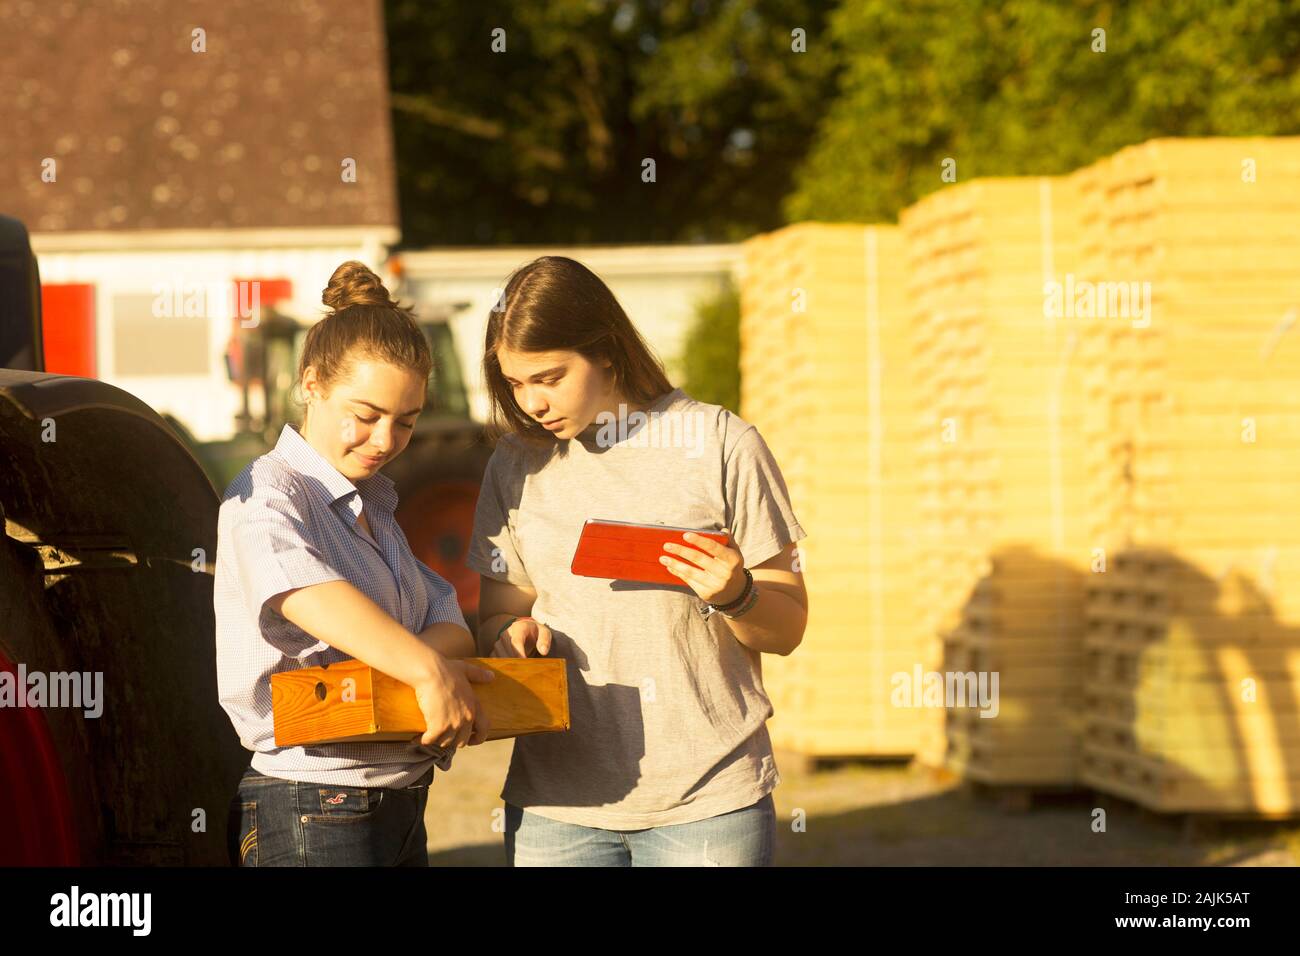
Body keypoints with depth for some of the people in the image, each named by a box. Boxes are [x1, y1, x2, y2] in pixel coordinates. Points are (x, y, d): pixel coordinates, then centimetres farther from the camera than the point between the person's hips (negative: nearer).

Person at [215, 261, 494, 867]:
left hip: (400, 810, 8)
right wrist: (429, 672, -44)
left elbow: (449, 623, 7)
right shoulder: (266, 494, -10)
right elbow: (303, 588, -31)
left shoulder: (373, 506, 17)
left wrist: (428, 653, -18)